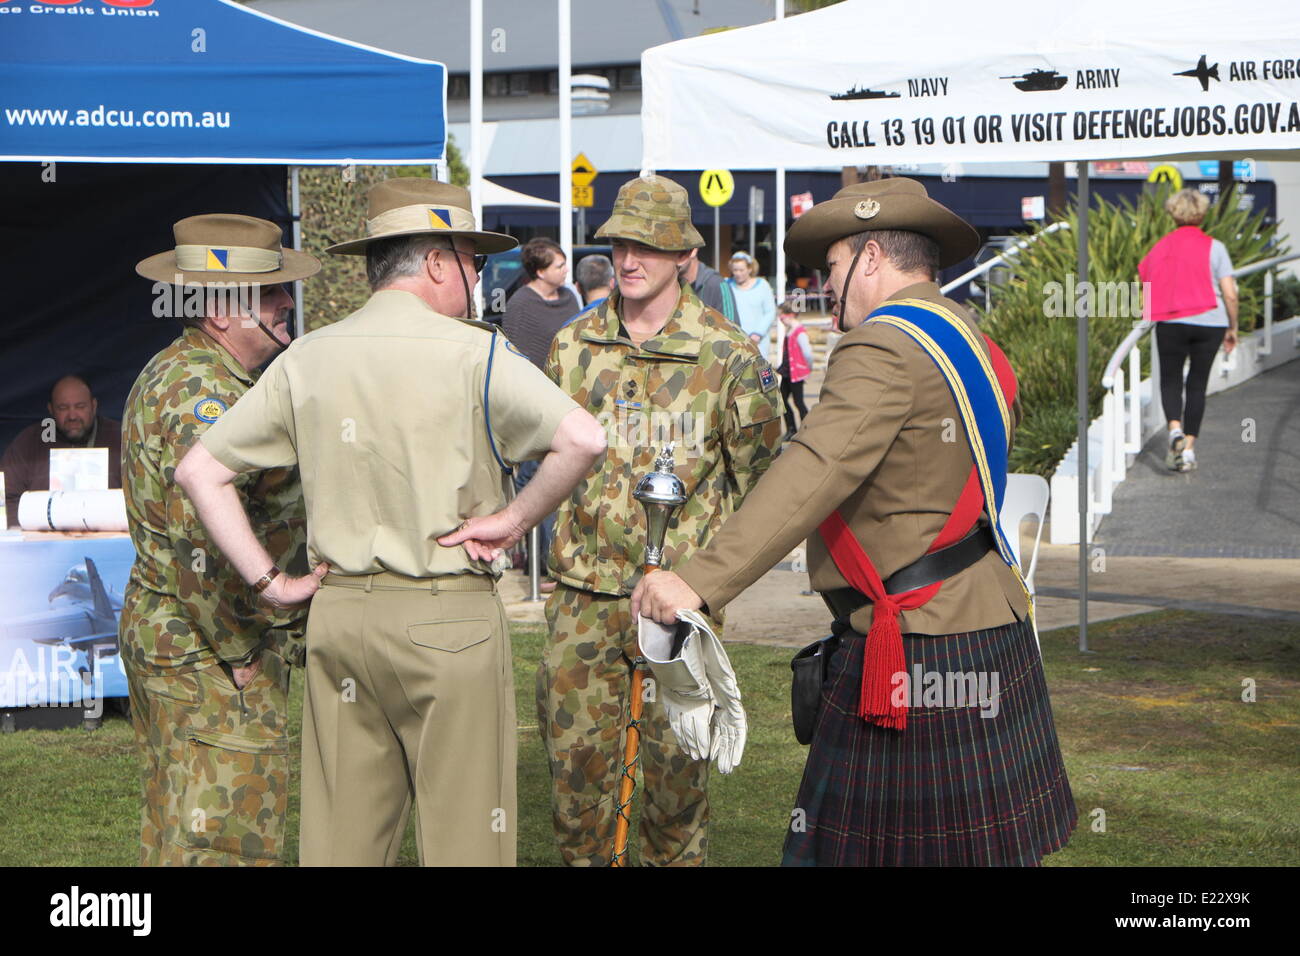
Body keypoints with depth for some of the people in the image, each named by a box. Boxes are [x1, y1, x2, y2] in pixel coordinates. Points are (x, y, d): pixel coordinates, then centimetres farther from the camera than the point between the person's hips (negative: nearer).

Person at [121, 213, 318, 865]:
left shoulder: (168, 373, 14)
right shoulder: (207, 394, -20)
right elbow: (203, 537, -28)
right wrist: (238, 652, -19)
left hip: (157, 633, 11)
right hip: (209, 653, -11)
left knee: (175, 832, 17)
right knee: (229, 841, -7)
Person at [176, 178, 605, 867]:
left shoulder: (306, 358, 7)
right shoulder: (470, 353, -8)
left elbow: (200, 470, 8)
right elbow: (582, 440, -21)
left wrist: (269, 582, 7)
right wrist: (514, 519, -8)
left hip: (337, 612, 5)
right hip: (448, 614, -5)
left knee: (340, 837, 11)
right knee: (464, 837, 3)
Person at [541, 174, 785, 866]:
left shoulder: (727, 354, -4)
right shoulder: (572, 346, 6)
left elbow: (756, 472, 4)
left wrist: (709, 555, 2)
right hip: (584, 587, 3)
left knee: (676, 756, 5)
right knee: (574, 753, 4)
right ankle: (583, 857, 20)